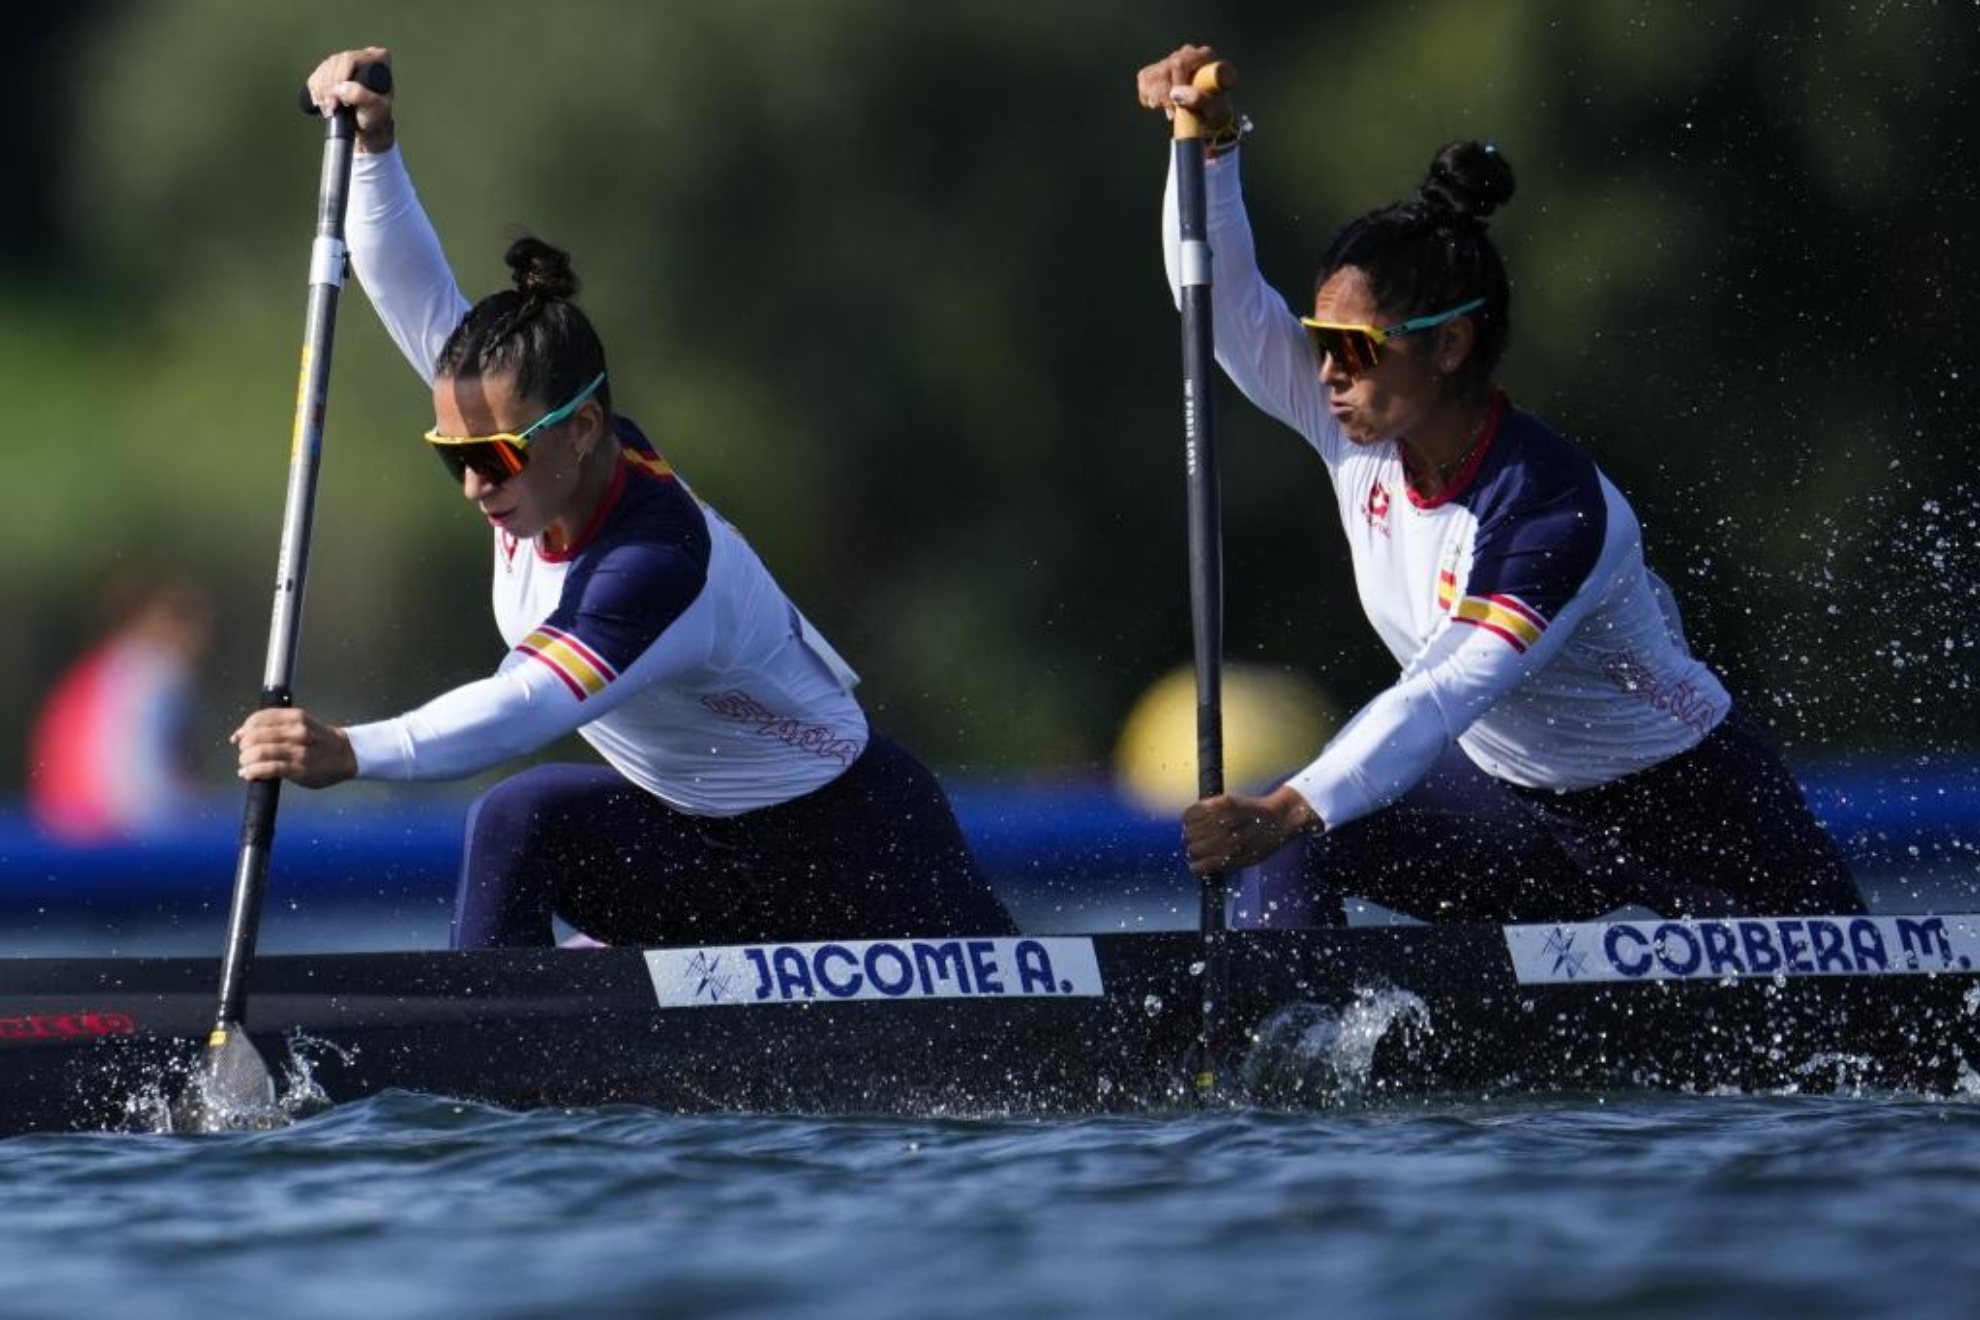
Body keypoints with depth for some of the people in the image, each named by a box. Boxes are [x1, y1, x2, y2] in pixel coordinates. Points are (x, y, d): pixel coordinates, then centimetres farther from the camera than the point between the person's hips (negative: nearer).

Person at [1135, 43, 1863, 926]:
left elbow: (1448, 693, -43)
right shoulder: (1360, 432, -12)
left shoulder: (1552, 503, -32)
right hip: (1512, 801, 6)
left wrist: (1287, 813, -54)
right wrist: (1212, 146, -32)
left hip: (1696, 812, -6)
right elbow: (1223, 300, -14)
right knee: (1291, 851, -17)